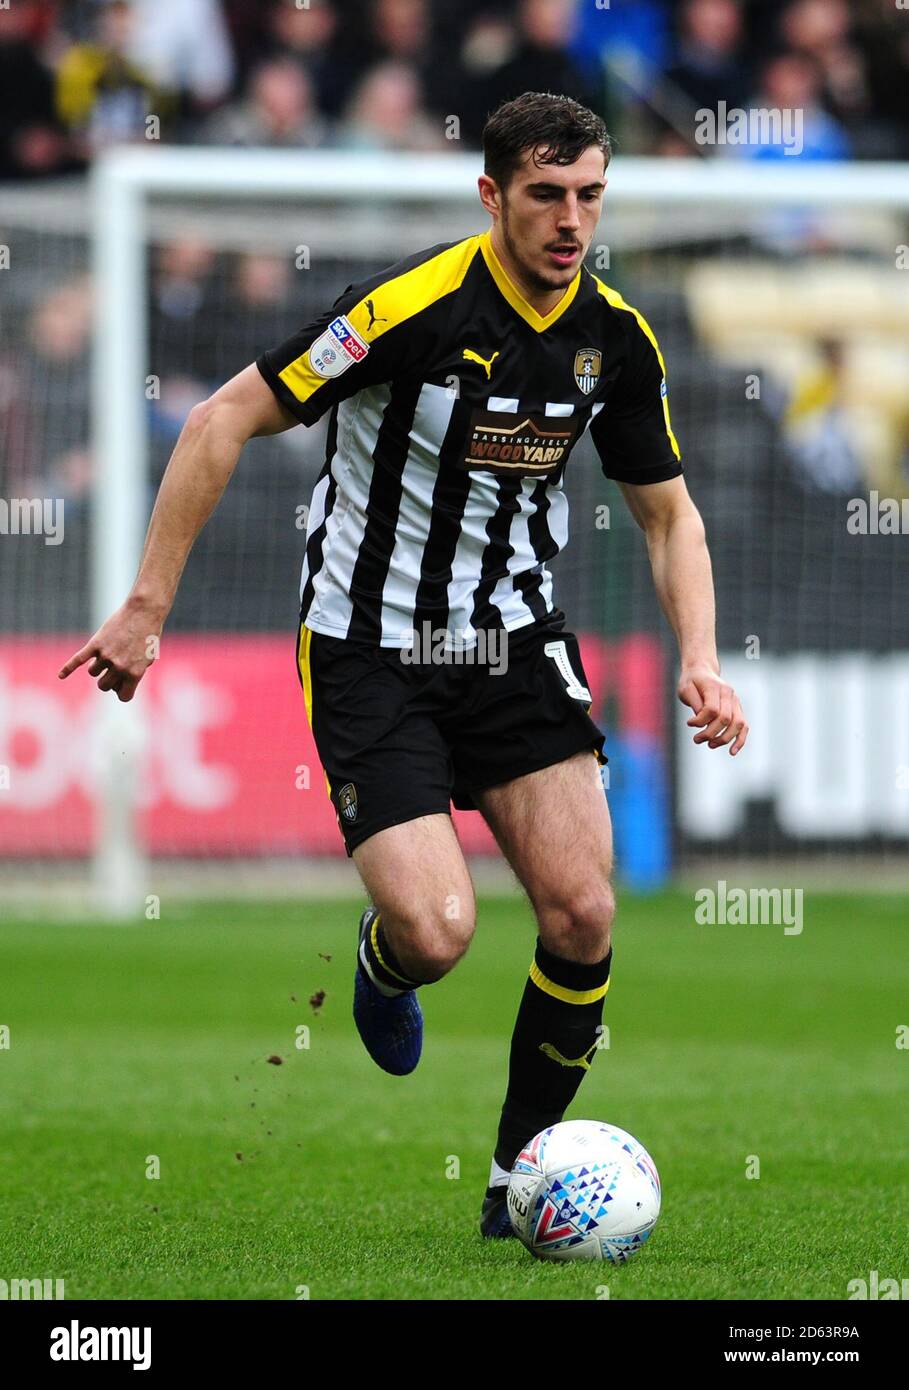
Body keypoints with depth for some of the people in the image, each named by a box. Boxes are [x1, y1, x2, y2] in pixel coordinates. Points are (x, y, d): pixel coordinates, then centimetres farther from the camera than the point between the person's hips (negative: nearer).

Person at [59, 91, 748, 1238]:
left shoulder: (615, 336, -3)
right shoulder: (412, 306, -21)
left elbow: (667, 513, 11)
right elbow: (223, 423, -15)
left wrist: (700, 660, -6)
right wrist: (147, 607, -16)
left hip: (515, 641, 5)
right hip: (370, 652, -5)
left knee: (582, 912, -11)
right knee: (439, 931, -19)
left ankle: (524, 1166, 10)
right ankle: (382, 964, 21)